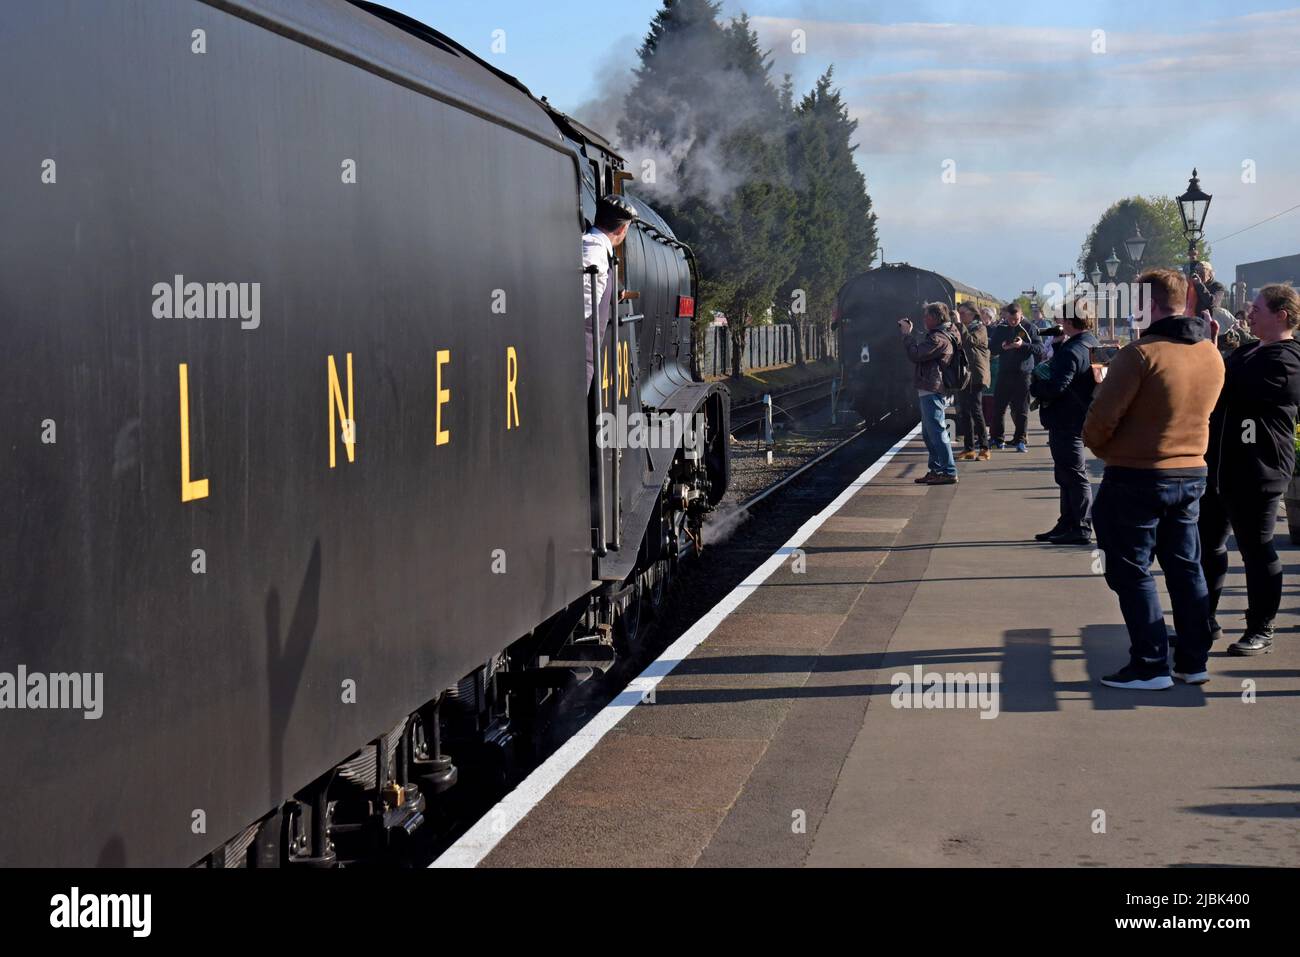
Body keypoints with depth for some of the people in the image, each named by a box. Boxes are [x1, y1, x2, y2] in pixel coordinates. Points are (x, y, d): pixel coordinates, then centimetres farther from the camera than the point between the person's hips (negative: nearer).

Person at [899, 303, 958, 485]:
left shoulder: (939, 339, -17)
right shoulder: (935, 336, 19)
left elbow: (915, 354, -20)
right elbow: (919, 346, 27)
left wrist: (907, 334, -10)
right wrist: (908, 333, 16)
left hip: (932, 392, -11)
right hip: (928, 391, 11)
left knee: (937, 432, -10)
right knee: (928, 434, 17)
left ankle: (949, 472, -10)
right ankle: (936, 470, 23)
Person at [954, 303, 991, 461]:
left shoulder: (980, 328, -3)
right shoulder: (962, 329, 19)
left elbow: (970, 341, -21)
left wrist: (959, 324, -20)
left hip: (976, 376, -7)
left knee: (975, 410, -11)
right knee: (964, 412, 5)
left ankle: (984, 447, -8)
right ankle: (968, 447, 8)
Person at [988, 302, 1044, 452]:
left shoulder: (1029, 328, -1)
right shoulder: (999, 329, 7)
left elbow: (1040, 349, -6)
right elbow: (990, 349, 8)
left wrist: (1023, 345, -20)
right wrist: (1001, 347, -12)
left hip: (1024, 374, -2)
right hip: (1004, 373, 2)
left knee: (1021, 409, 1)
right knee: (998, 407, 2)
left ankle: (1020, 440, 8)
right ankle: (997, 438, 14)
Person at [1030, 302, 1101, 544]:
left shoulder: (1072, 351, -22)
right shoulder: (1091, 345, 10)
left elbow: (1055, 387, -26)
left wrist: (1034, 386, -10)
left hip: (1066, 422, -10)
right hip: (1077, 418, 10)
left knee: (1074, 475, -4)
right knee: (1066, 475, 18)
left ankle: (1081, 528, 1)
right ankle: (1068, 524, 26)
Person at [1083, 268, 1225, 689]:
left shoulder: (1141, 354, -20)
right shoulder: (1212, 355, 2)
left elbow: (1100, 421, -17)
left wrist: (1102, 449, 2)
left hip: (1136, 478, -7)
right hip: (1192, 473, 7)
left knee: (1132, 572, 4)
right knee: (1185, 567, 16)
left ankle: (1151, 666, 6)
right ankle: (1193, 661, 21)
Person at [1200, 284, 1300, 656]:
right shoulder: (1249, 352, 16)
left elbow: (1228, 385, -24)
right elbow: (1223, 389, 18)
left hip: (1254, 470, -10)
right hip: (1221, 464, 10)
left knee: (1256, 548, -1)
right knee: (1208, 542, 15)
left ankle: (1261, 631, 9)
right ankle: (1205, 620, 26)